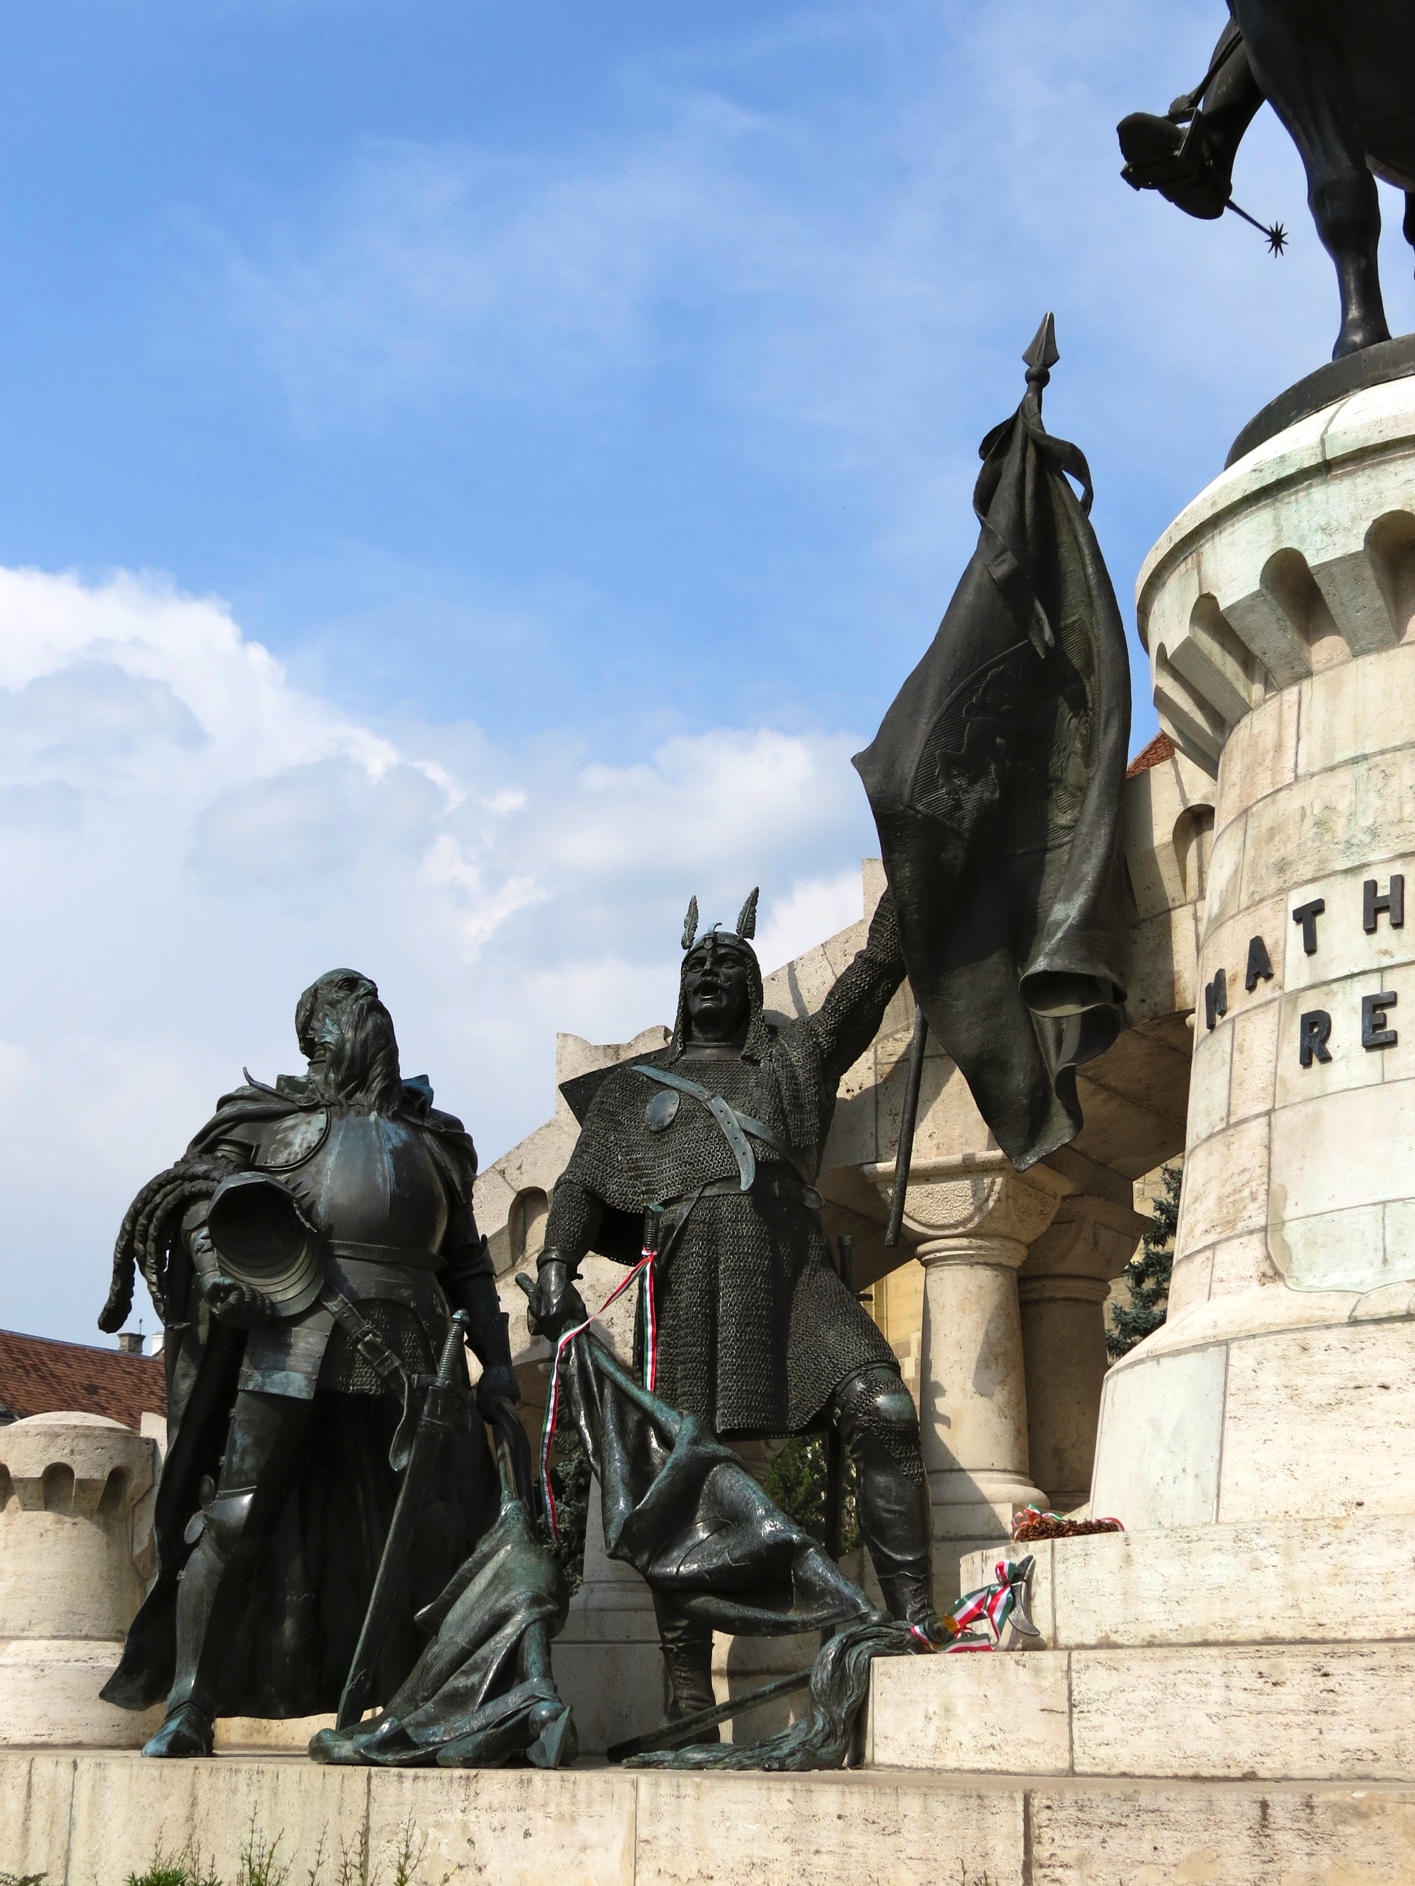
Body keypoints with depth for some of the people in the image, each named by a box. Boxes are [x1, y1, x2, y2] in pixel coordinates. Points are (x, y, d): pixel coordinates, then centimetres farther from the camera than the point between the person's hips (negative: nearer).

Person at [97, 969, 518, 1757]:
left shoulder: (431, 1137, 26)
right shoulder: (272, 1119, 17)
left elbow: (467, 1260, 25)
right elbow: (201, 1203, 6)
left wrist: (495, 1355, 14)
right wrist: (219, 1270, -15)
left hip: (408, 1344, 3)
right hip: (297, 1333, -3)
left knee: (440, 1526, -4)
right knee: (237, 1515, -7)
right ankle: (191, 1707, 0)